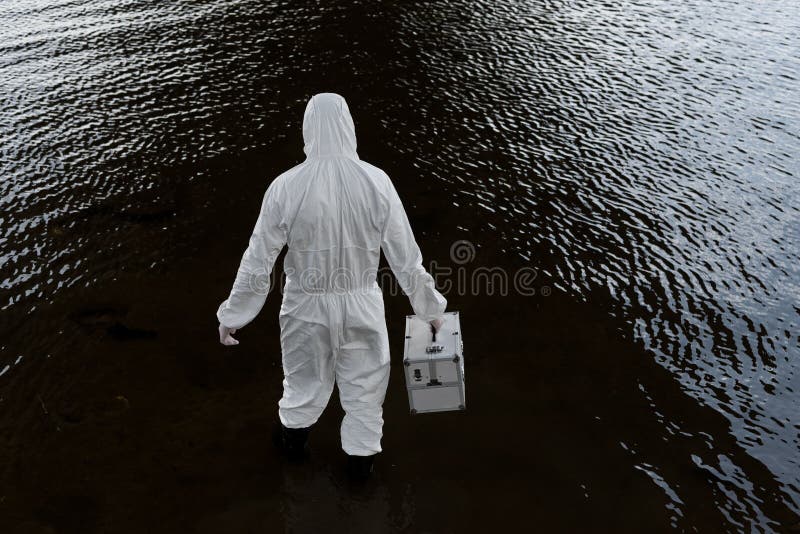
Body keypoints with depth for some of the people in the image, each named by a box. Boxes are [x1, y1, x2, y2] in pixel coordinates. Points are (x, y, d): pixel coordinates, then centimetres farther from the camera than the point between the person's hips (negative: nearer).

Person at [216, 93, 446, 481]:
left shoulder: (286, 187, -18)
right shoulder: (376, 182, -16)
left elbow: (258, 262, -12)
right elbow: (405, 257, -10)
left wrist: (231, 315, 2)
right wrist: (429, 307, 5)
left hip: (307, 306, 1)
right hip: (361, 305, 0)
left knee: (305, 377, 26)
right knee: (364, 383, 22)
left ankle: (293, 440, 53)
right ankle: (360, 458, 41)